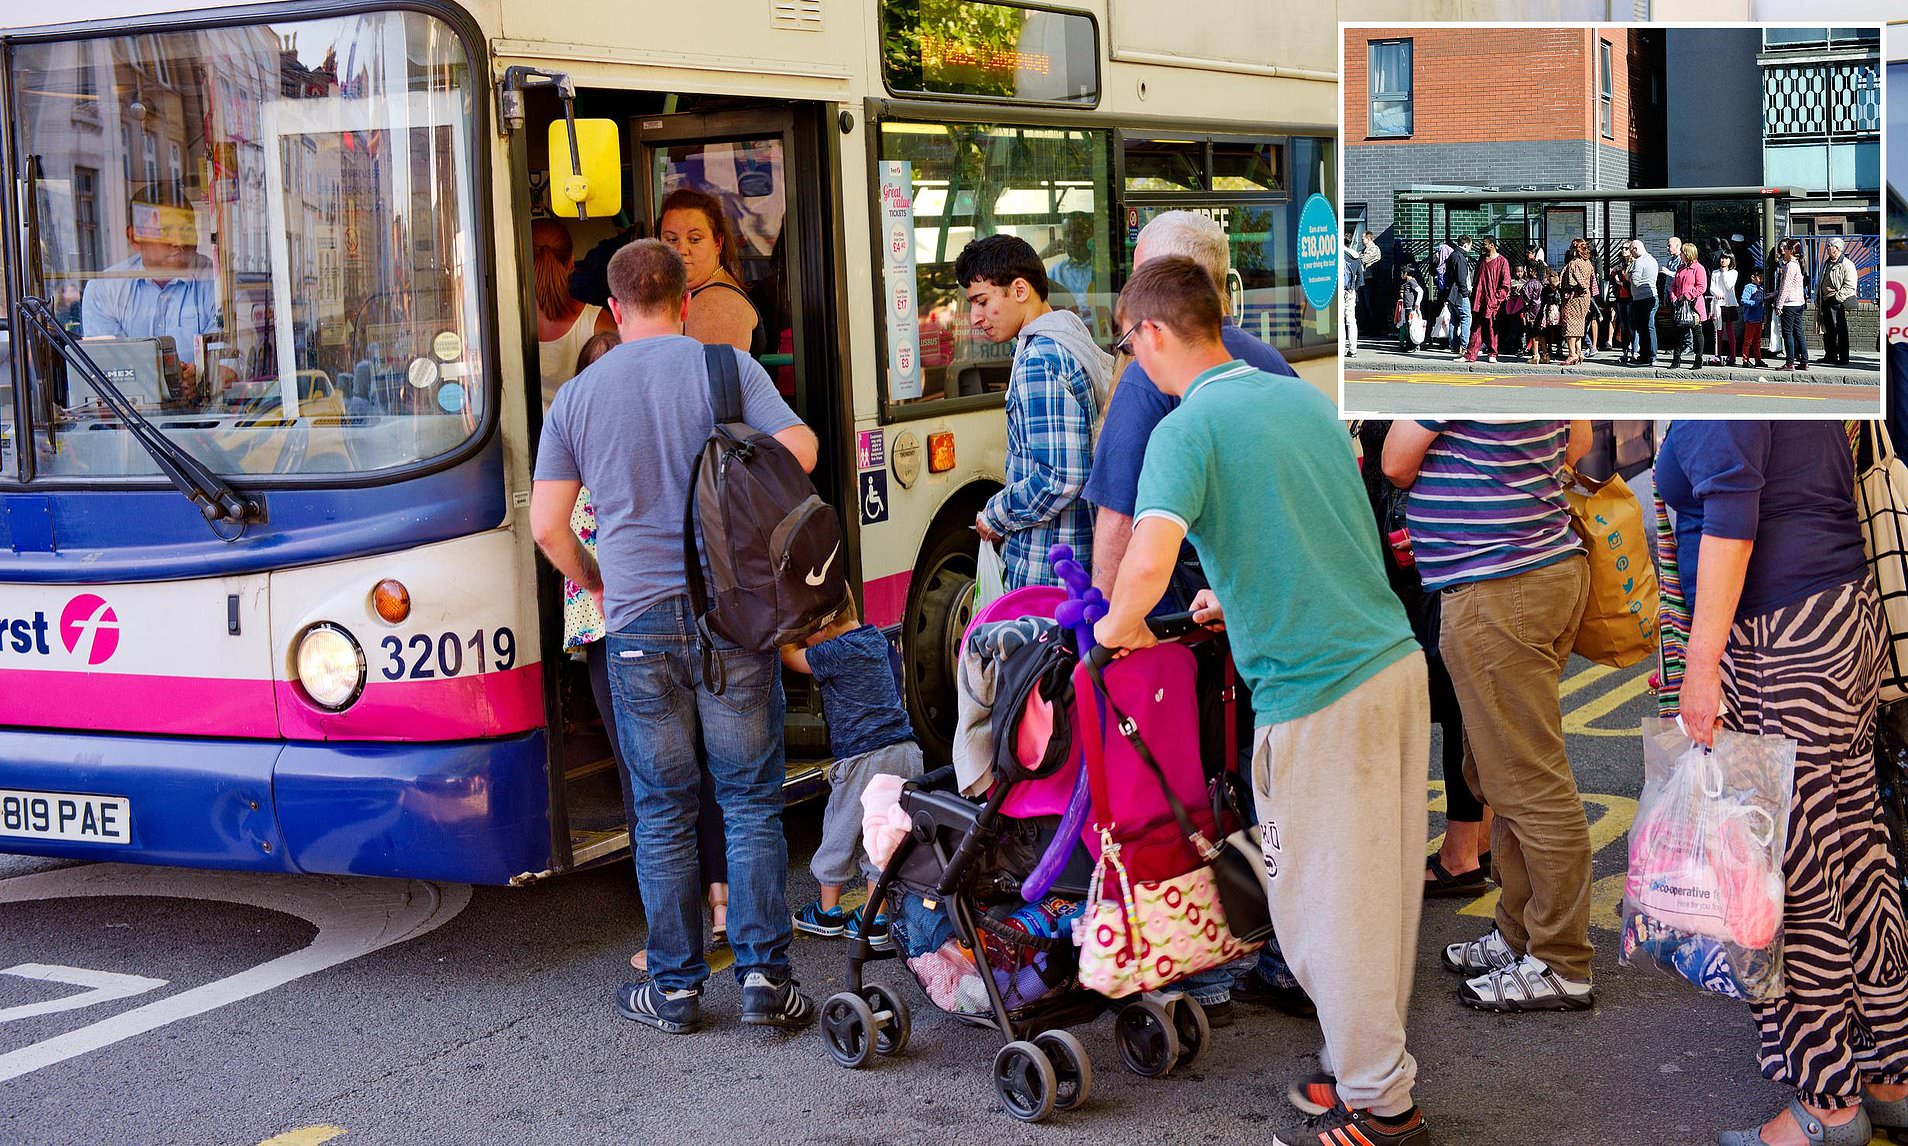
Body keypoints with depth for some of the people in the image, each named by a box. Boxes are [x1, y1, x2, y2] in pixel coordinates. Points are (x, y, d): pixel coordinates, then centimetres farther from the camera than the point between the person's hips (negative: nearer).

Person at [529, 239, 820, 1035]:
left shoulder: (576, 396, 6)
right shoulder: (726, 368, 0)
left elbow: (546, 525, 5)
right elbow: (798, 450, -10)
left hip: (639, 624, 1)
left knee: (663, 813, 9)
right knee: (751, 802, 6)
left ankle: (675, 989, 14)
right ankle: (763, 976, 4)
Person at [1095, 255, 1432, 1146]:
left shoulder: (1186, 429, -11)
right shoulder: (1305, 398, 13)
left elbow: (1148, 564, -25)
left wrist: (1120, 627, -5)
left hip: (1317, 696, -8)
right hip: (1398, 662, 8)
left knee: (1322, 903, 5)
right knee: (1382, 888, 17)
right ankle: (1371, 1062, 30)